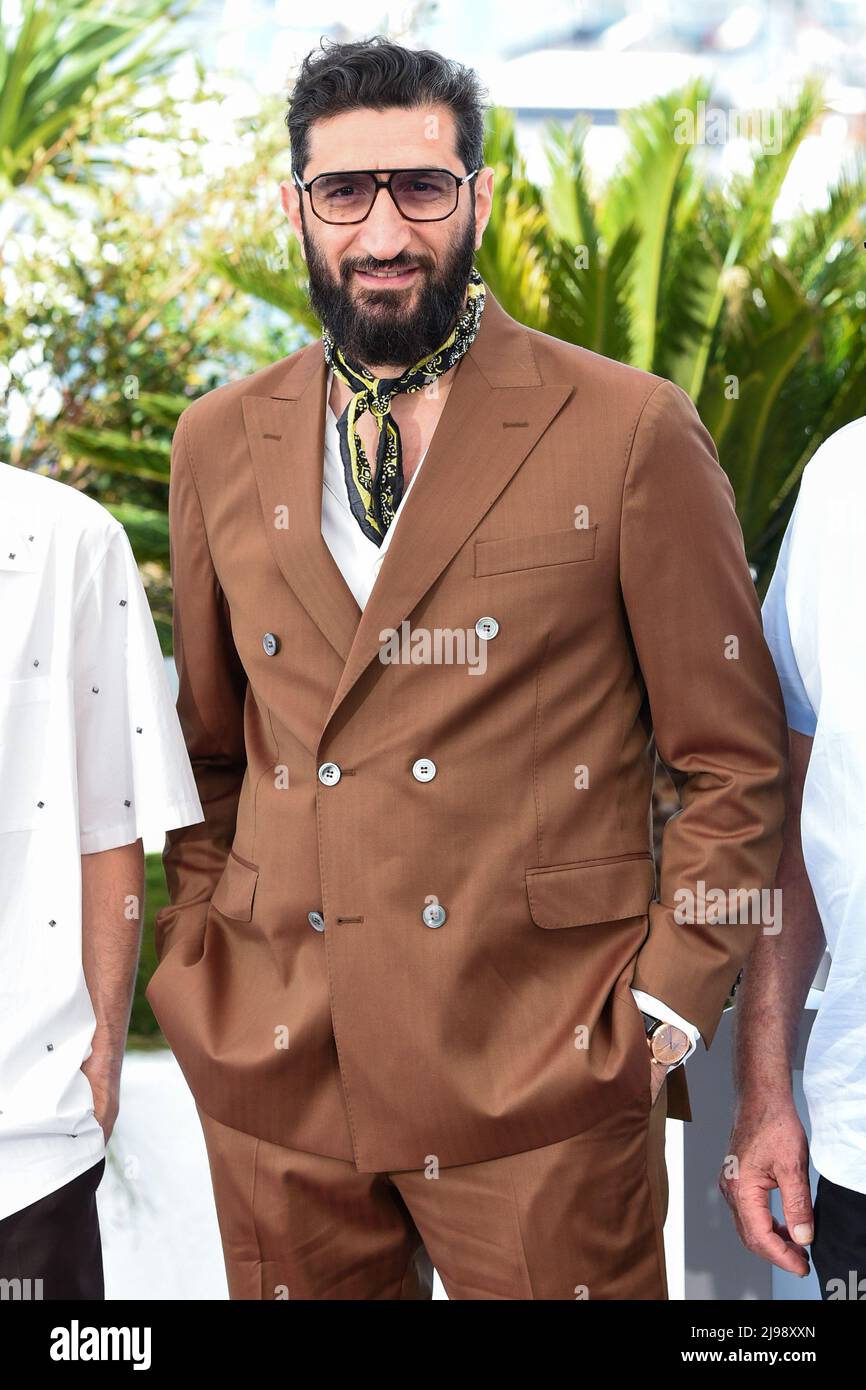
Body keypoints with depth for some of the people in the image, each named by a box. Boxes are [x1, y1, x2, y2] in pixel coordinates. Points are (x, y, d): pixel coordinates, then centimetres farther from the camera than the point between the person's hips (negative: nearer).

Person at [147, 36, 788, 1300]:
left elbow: (734, 762, -1)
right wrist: (197, 964, 8)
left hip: (544, 1070, -3)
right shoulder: (220, 446, 8)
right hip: (275, 1076, 4)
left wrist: (665, 1003, -7)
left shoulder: (631, 433, -4)